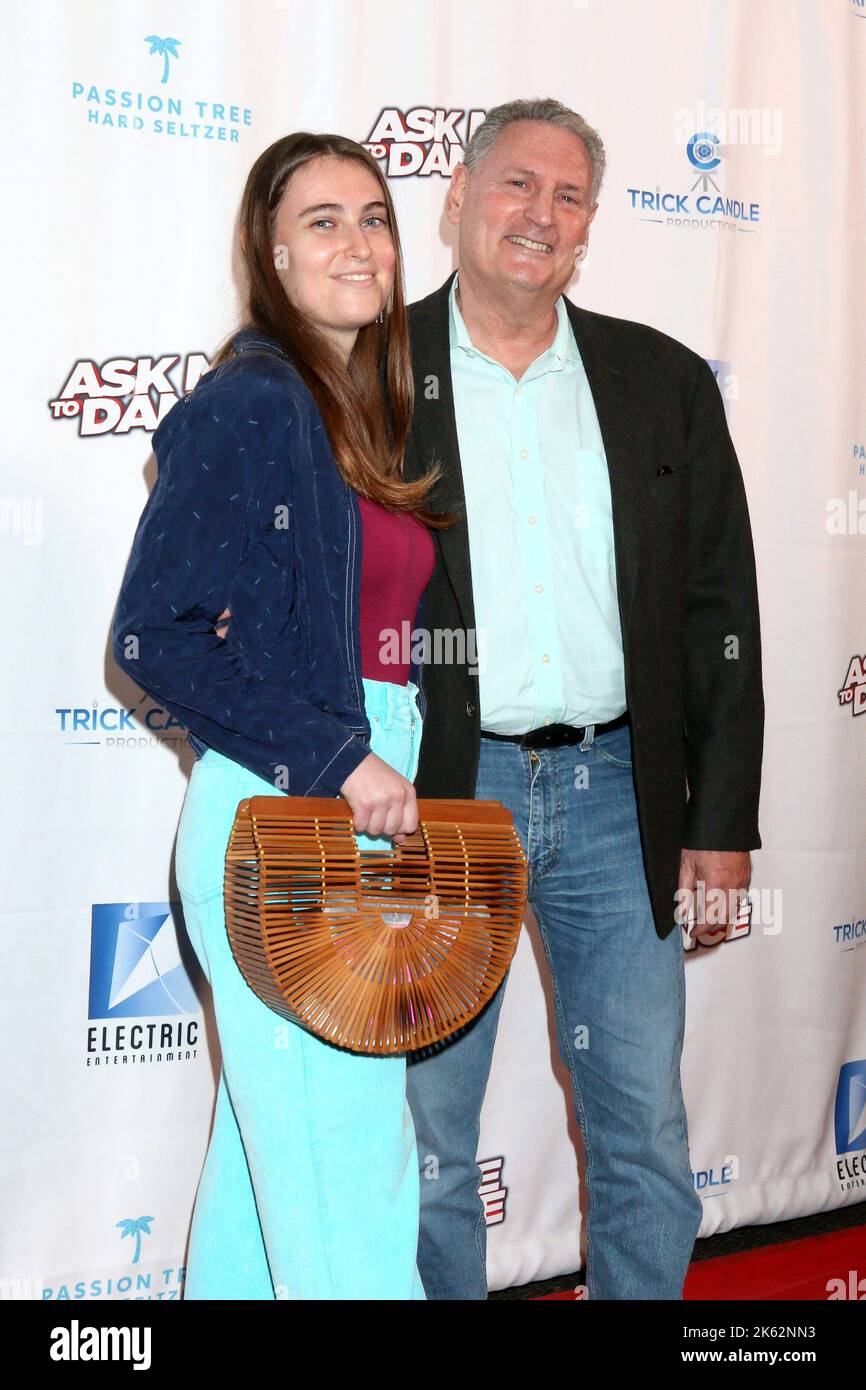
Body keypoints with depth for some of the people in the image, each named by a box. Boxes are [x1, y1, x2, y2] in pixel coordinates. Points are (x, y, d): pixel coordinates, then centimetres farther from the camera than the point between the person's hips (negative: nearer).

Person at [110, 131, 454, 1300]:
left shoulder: (371, 410, 15)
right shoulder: (247, 404, -10)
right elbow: (154, 634, -16)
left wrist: (391, 771, 10)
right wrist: (334, 761, -18)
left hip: (368, 801, 8)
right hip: (279, 812, -8)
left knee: (274, 1131, 17)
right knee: (349, 1160, -6)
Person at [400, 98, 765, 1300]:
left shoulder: (665, 383, 7)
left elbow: (721, 611, 7)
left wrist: (723, 819, 4)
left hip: (616, 794, 3)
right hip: (437, 795, -2)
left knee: (647, 1133, 11)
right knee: (429, 1136, 10)